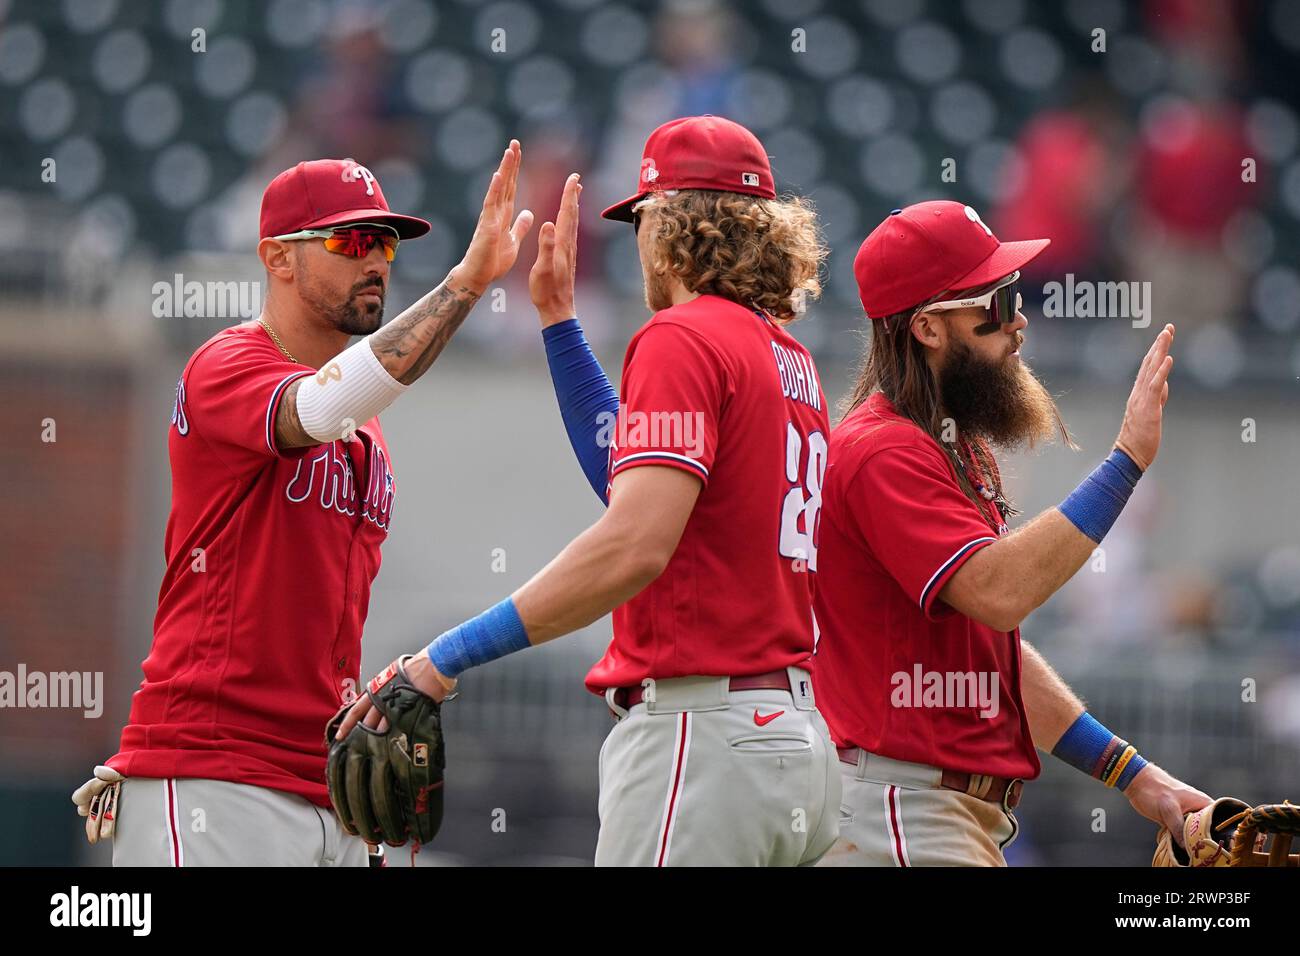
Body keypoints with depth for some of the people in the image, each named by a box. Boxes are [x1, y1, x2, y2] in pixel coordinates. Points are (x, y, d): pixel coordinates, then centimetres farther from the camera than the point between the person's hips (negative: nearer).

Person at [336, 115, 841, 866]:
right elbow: (632, 477, 30)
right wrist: (560, 320, 33)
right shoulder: (793, 361, 19)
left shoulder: (683, 339, -8)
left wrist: (445, 660, -20)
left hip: (699, 730, -9)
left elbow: (635, 545, -20)